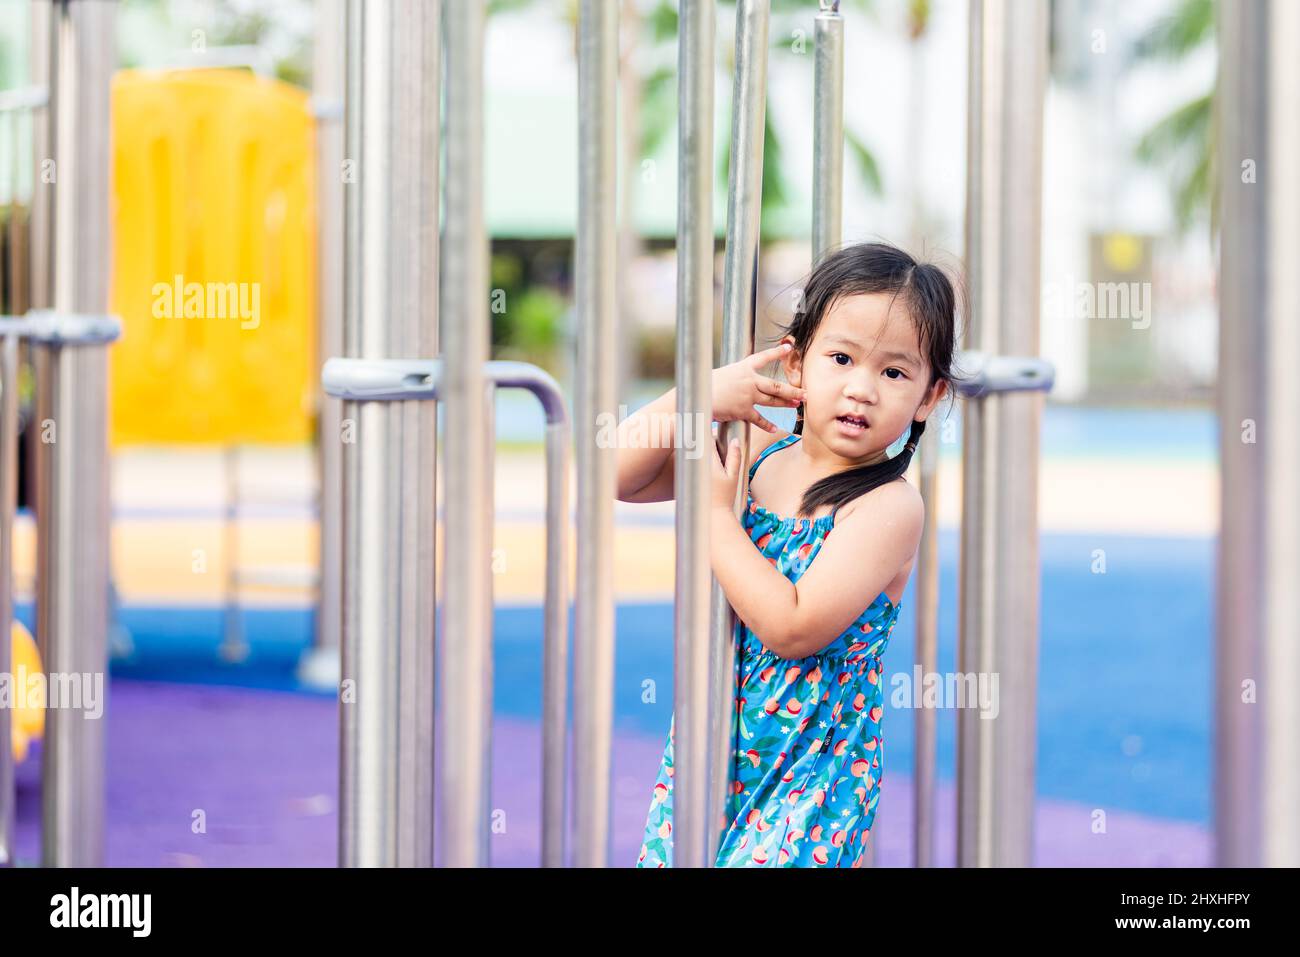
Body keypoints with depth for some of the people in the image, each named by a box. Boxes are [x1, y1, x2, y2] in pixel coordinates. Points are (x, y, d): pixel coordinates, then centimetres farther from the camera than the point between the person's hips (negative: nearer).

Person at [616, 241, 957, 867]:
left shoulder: (889, 506, -16)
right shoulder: (755, 454, 1)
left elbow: (793, 629, -24)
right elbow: (614, 474, 0)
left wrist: (712, 510, -17)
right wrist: (696, 399, -13)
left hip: (811, 772, -5)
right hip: (713, 751, 5)